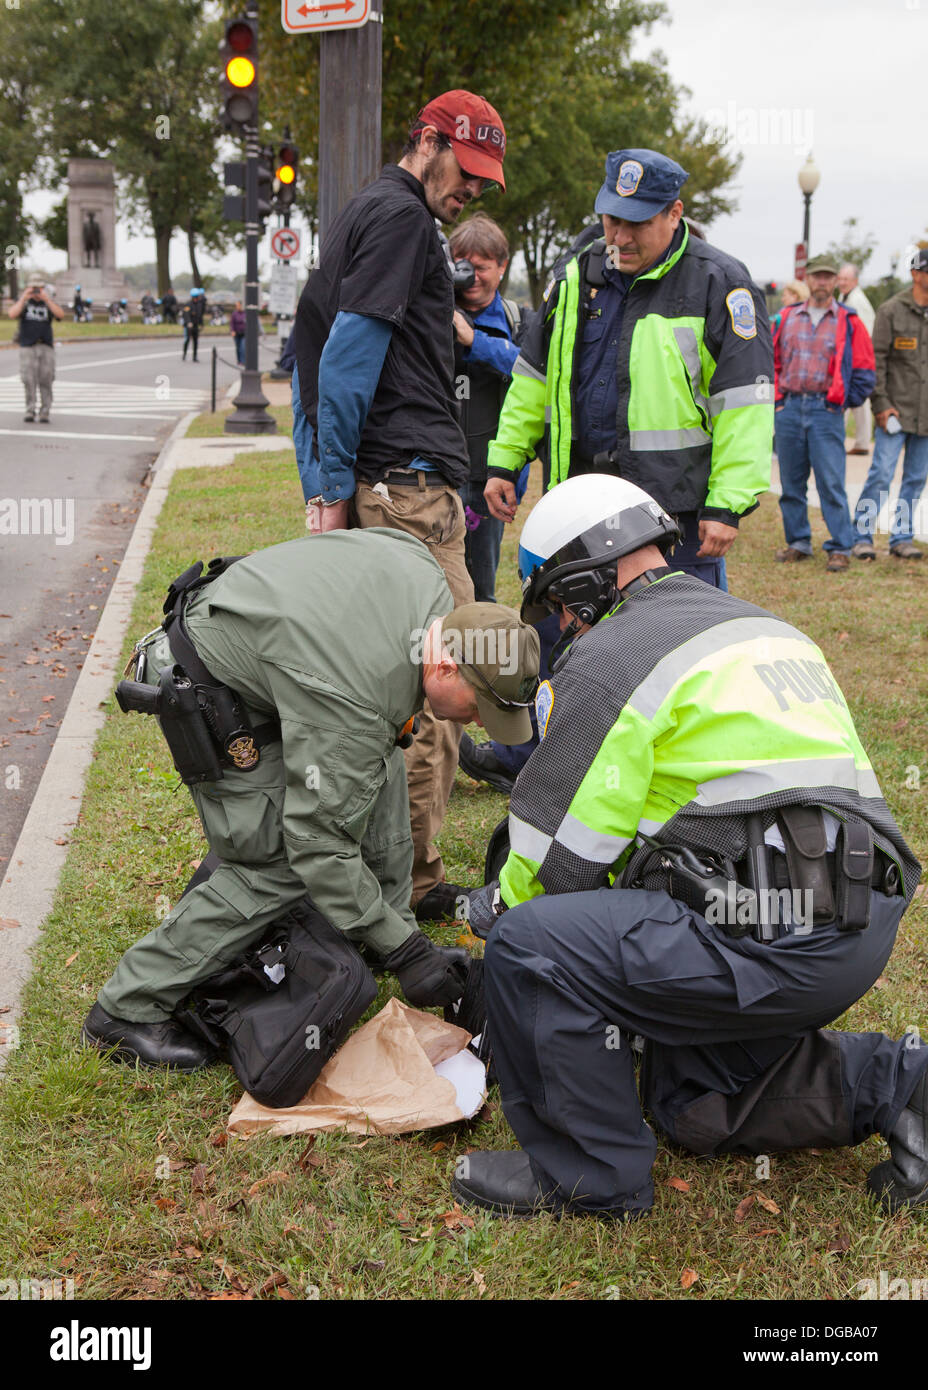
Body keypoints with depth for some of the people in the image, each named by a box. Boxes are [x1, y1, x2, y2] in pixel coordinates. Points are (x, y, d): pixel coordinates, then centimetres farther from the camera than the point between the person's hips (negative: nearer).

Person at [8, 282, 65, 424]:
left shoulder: (49, 303, 9)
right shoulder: (23, 302, 8)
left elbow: (60, 314, -10)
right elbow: (12, 314, -10)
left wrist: (47, 299, -15)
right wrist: (23, 298, -13)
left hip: (46, 347, 1)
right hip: (27, 348, -1)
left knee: (45, 381, -3)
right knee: (29, 380, -8)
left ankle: (44, 413, 2)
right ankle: (30, 411, -3)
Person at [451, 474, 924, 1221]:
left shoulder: (610, 657, -7)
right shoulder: (766, 627, 21)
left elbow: (565, 851, -6)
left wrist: (502, 902, 16)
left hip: (774, 943, -10)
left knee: (527, 947, -10)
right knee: (687, 1100, 25)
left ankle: (590, 1176, 3)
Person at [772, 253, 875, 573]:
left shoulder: (849, 322, 3)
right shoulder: (787, 318, 11)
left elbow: (864, 372, 6)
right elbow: (771, 361, 17)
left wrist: (845, 401, 0)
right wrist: (776, 397, 7)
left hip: (826, 411, -3)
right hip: (788, 410, 3)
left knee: (831, 483, -7)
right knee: (791, 483, 7)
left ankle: (840, 549, -1)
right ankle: (798, 542, 18)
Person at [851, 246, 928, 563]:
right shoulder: (891, 311, -3)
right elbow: (876, 360, -4)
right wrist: (881, 403, -11)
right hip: (897, 410, -4)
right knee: (881, 474, -8)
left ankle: (902, 538, 17)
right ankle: (862, 535, 1)